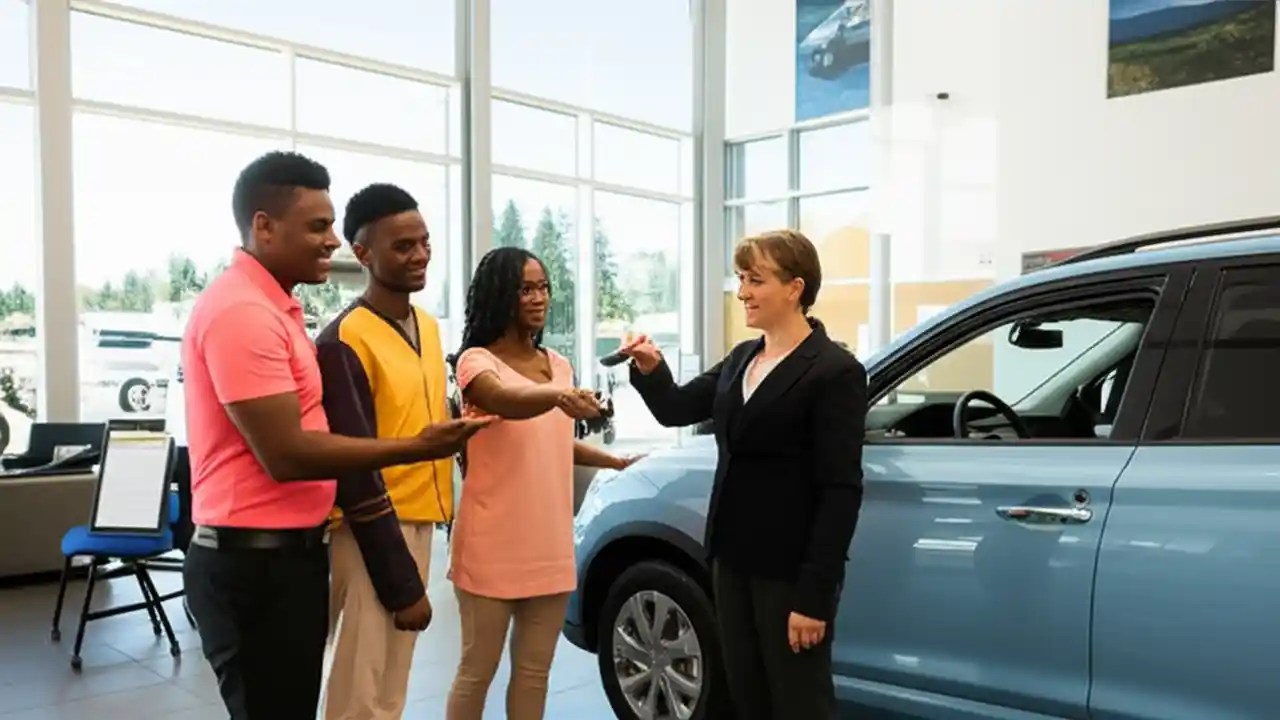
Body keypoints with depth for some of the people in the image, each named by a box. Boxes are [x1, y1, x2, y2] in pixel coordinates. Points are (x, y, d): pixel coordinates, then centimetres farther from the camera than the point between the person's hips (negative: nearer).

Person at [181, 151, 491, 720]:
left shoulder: (270, 306, 14)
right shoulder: (241, 311, -19)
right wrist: (417, 447, -17)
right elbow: (287, 455, -23)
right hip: (255, 562, -10)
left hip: (283, 553, 10)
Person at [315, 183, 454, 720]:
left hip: (418, 523, 8)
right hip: (374, 534, -8)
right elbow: (356, 472, -17)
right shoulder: (345, 341, -16)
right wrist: (402, 582, -16)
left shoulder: (428, 326, 9)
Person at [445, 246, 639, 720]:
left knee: (534, 672, 13)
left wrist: (615, 462, 15)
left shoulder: (558, 365, 10)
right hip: (492, 547, -5)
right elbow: (504, 402, -32)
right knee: (477, 671, 5)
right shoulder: (477, 361, -8)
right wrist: (557, 396, -51)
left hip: (550, 545, 6)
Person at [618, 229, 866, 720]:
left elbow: (841, 492, -16)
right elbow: (677, 409, 13)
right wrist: (650, 369, -8)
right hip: (733, 561, 7)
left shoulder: (834, 371, -14)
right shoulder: (741, 359, 9)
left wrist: (815, 595, -19)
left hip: (791, 571, -7)